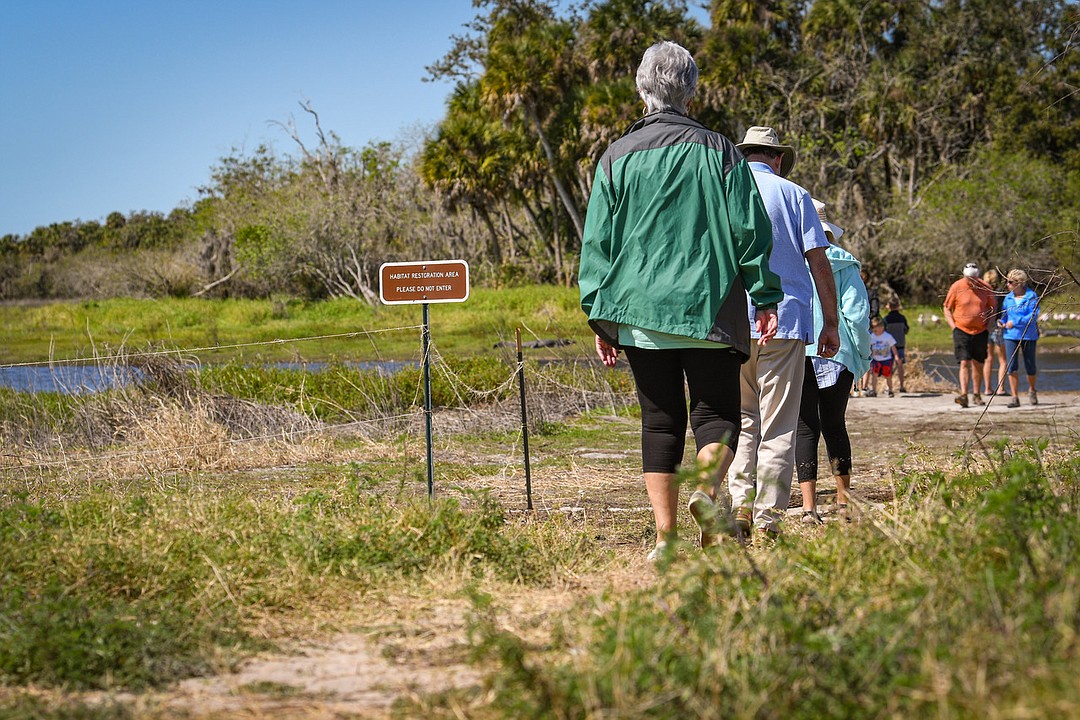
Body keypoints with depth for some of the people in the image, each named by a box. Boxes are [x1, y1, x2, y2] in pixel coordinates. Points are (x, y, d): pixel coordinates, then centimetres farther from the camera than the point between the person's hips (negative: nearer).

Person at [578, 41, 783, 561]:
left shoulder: (617, 157, 6)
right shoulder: (718, 151, 3)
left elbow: (597, 242, 5)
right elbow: (750, 230, 0)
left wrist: (600, 319, 9)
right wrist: (765, 299, 6)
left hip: (639, 312, 2)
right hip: (709, 307, -1)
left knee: (659, 422, 7)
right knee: (717, 413, 5)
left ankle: (665, 538, 3)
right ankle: (706, 489, -24)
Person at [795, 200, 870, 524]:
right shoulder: (843, 263, 1)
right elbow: (857, 312, -3)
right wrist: (862, 355, 7)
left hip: (794, 355, -1)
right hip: (836, 353, 1)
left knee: (805, 428, 2)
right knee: (834, 425, 14)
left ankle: (809, 506, -7)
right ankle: (844, 501, 18)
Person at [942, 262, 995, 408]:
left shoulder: (985, 288, 1)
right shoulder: (956, 287, -5)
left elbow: (992, 308, 15)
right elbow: (947, 308, 3)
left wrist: (989, 323, 1)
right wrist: (953, 326, -7)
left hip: (980, 331, 3)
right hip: (961, 331, -3)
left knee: (978, 364, 10)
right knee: (964, 363, -12)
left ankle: (976, 395, 21)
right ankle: (963, 395, -19)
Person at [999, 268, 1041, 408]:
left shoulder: (1031, 296, -7)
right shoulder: (1008, 298, 7)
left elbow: (1033, 316, -14)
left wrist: (1015, 322, -19)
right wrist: (1001, 322, -8)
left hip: (1028, 335, -3)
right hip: (1011, 336, 3)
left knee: (1030, 366, 7)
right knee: (1012, 367, -6)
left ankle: (1032, 390, 34)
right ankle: (1014, 397, -2)